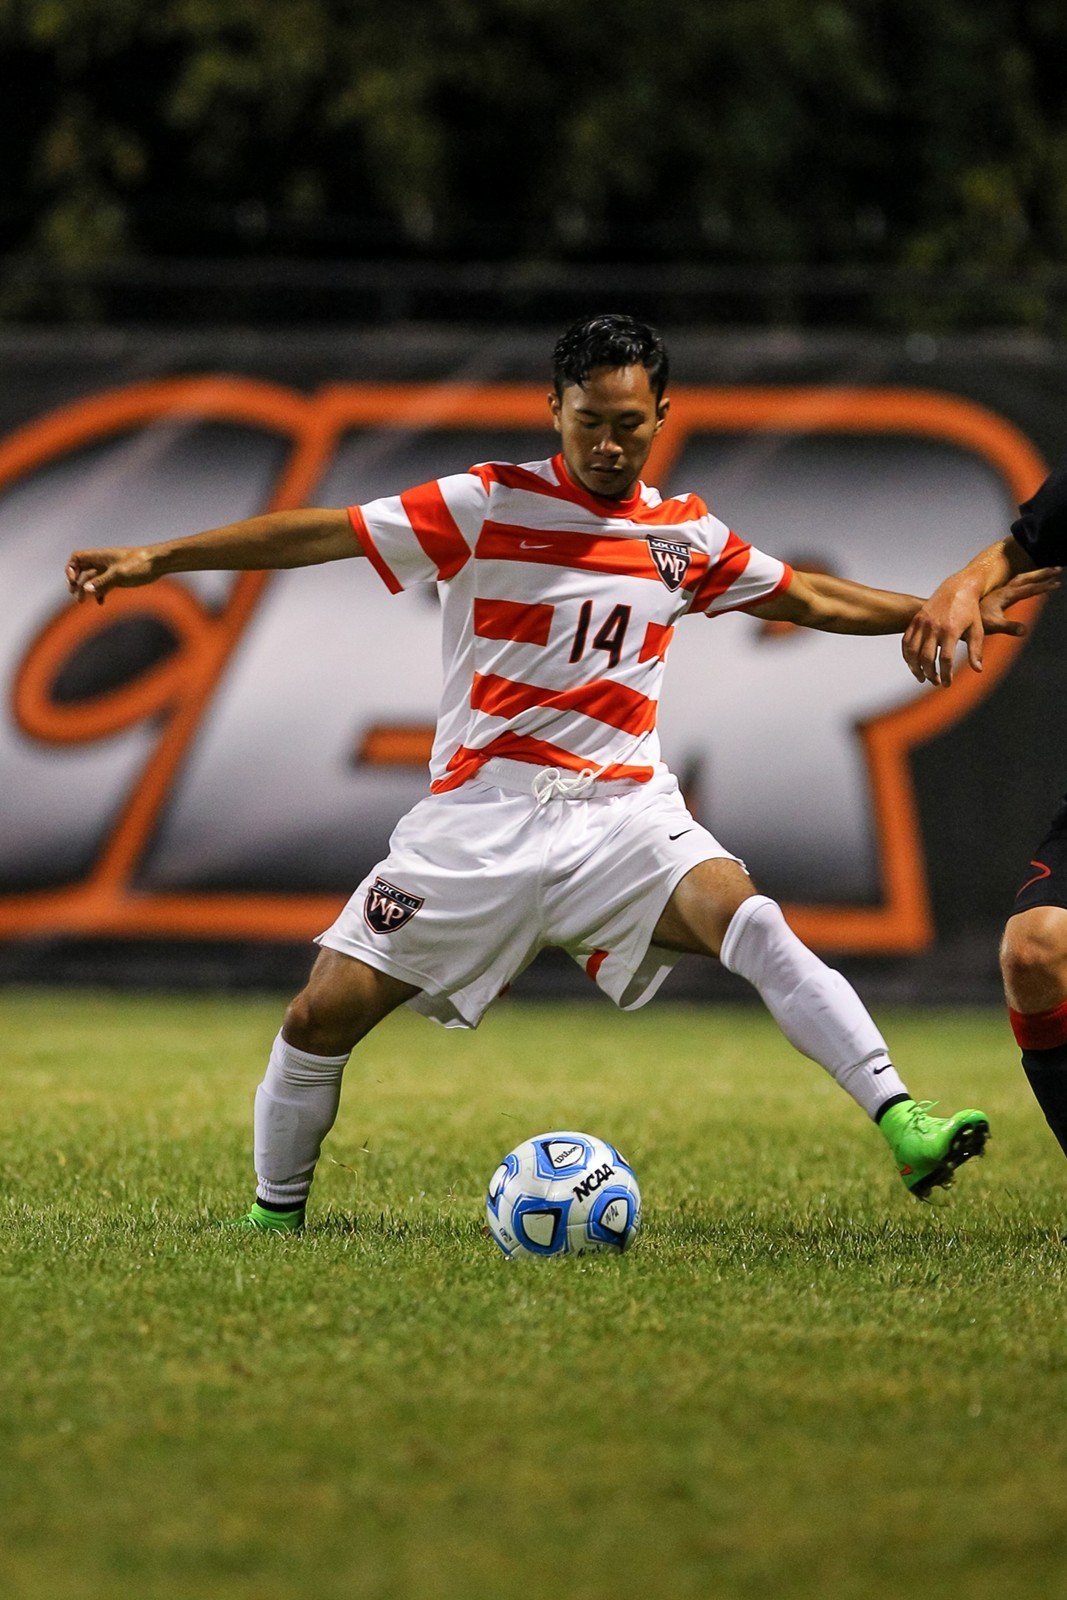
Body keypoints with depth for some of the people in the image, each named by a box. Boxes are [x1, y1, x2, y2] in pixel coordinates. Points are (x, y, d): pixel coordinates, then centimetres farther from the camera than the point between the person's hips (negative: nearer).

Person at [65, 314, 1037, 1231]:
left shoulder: (687, 536, 10)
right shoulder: (489, 506, -1)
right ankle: (276, 1211, 18)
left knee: (751, 923, -27)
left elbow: (809, 599, 24)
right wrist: (155, 559, -7)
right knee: (326, 1014, -6)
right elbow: (323, 533, -3)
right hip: (482, 817, -1)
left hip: (623, 810, 1)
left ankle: (902, 1126, -34)